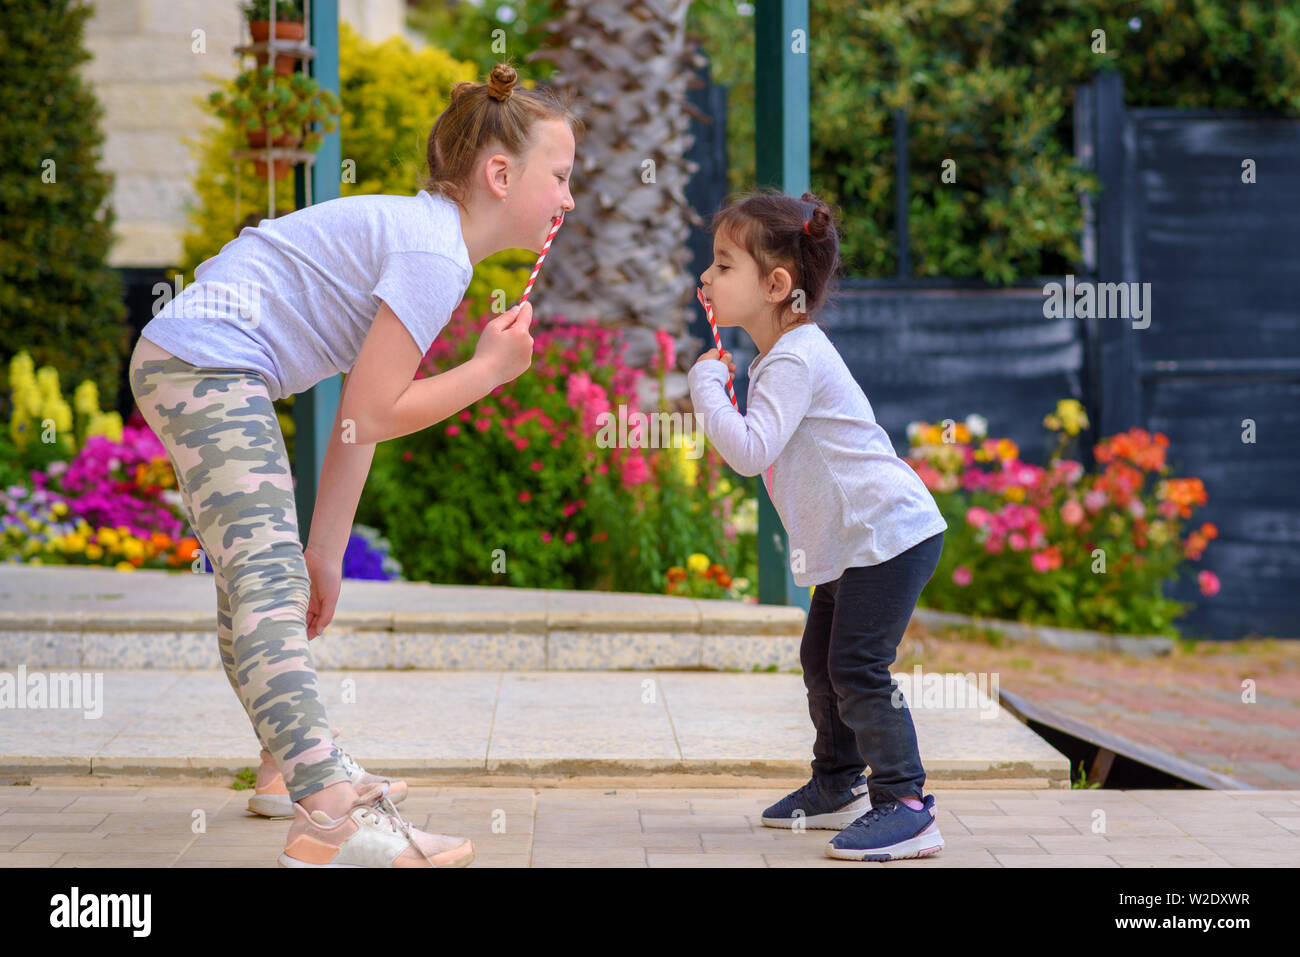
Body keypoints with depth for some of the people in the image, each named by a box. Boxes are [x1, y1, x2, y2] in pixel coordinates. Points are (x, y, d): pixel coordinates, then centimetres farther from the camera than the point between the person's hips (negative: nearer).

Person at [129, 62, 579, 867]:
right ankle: (334, 818, -31)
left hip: (189, 367, 11)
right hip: (208, 366, -11)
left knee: (263, 582, 22)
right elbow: (368, 416, -17)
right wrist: (489, 369, -5)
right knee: (270, 587, -21)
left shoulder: (416, 232, 16)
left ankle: (298, 767, 38)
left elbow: (361, 416, 17)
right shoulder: (434, 254, -15)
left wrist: (325, 554, 17)